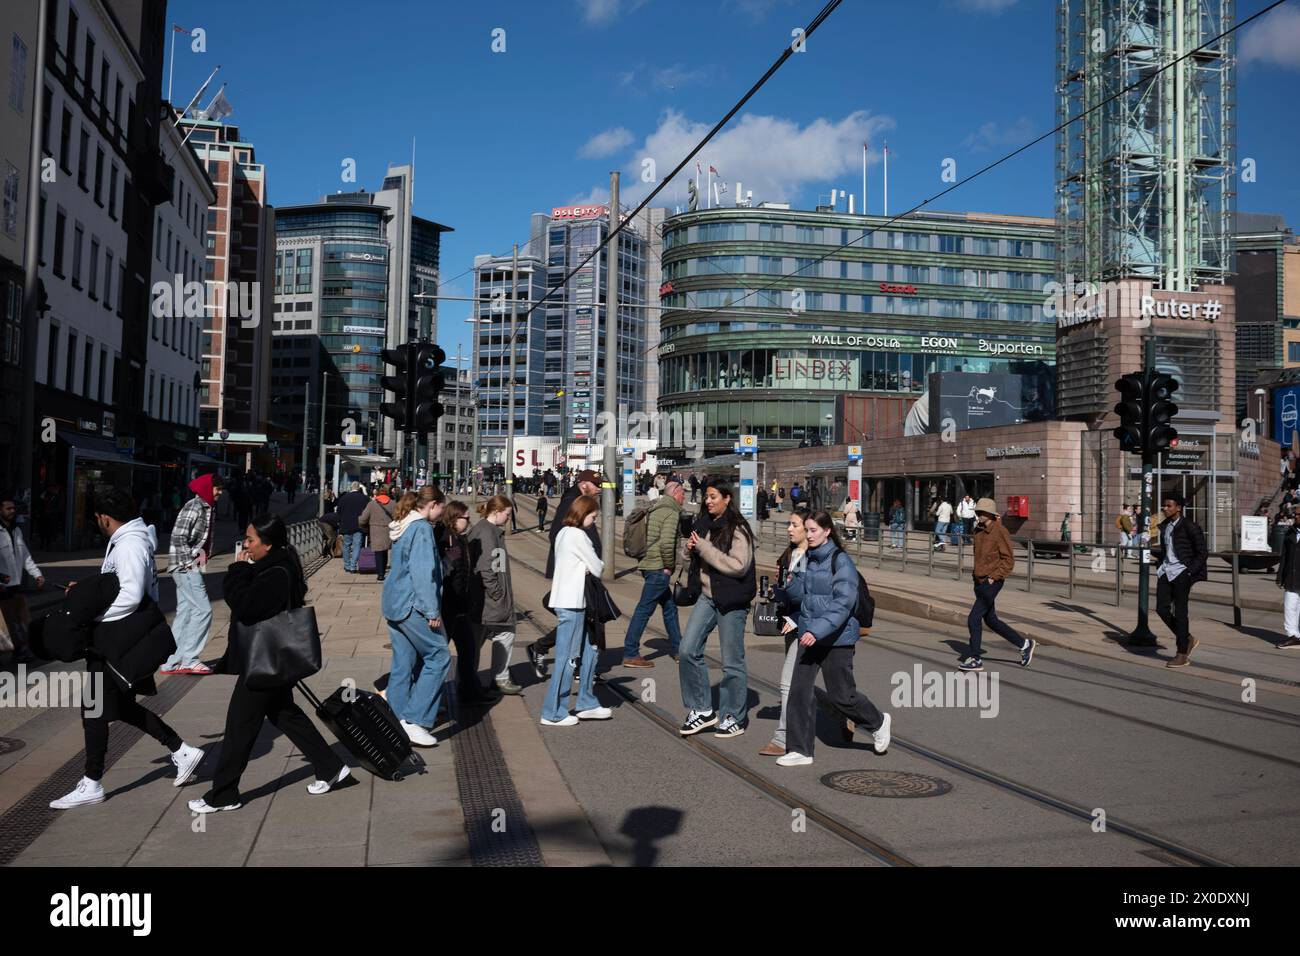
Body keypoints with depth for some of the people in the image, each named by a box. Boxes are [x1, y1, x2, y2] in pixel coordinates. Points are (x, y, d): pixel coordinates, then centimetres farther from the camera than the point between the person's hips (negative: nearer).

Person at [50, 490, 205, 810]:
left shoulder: (130, 545, -18)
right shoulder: (125, 541, 14)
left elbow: (131, 596, -25)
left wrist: (91, 616, -18)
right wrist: (89, 591, 8)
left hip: (117, 642, -10)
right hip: (123, 639, 10)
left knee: (94, 709, 0)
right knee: (123, 706, 17)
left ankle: (92, 784, 10)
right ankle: (181, 751, 21)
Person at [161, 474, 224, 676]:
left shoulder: (208, 508, 15)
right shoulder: (193, 507, -14)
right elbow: (178, 537, -19)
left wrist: (205, 555, 10)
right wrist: (191, 560, -18)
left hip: (192, 568, 10)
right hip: (185, 567, -10)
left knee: (185, 612, 10)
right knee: (203, 609, -12)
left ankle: (172, 662, 14)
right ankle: (189, 659, -7)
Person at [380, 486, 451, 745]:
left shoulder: (402, 526, 15)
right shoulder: (422, 529, -15)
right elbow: (423, 573, -20)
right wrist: (432, 611, -18)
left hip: (394, 604, 10)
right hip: (412, 606, -10)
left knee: (403, 662, 13)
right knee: (438, 656, -4)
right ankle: (415, 721, -6)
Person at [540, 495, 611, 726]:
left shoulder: (563, 533, 14)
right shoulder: (577, 535, -15)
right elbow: (597, 568, -11)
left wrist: (588, 566, -3)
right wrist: (599, 564, 10)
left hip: (567, 601, 10)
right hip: (571, 603, -10)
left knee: (587, 652, 16)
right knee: (566, 658, -4)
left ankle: (587, 704, 24)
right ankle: (553, 713, 2)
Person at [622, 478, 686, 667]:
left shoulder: (654, 508, 14)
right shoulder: (671, 512, -14)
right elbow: (667, 542, -25)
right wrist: (669, 566, -12)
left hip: (648, 564, 10)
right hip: (658, 568, -10)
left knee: (669, 606, 18)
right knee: (644, 610, -6)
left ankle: (677, 649, 28)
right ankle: (630, 655, -2)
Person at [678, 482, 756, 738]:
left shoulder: (737, 529, -13)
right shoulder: (704, 524, 10)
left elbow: (739, 566, -22)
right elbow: (696, 558, 21)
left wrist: (704, 548, -21)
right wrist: (691, 547, -3)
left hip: (731, 601, -7)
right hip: (707, 596, 7)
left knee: (732, 661, 3)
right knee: (688, 650, -1)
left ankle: (734, 719, 16)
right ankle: (702, 710, 11)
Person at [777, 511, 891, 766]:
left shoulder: (841, 561, -14)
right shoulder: (808, 559, 8)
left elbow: (843, 603, -21)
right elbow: (801, 596, 11)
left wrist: (819, 630, -30)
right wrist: (789, 581, -9)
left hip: (836, 638, -6)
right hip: (809, 635, 6)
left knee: (840, 695, 6)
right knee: (799, 690, 0)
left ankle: (878, 722, 34)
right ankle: (800, 751, 9)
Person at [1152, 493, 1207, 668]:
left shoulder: (1190, 527, -9)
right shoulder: (1165, 526, 11)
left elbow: (1202, 553, -8)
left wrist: (1190, 572, -14)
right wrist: (1160, 568, 14)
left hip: (1181, 572, -7)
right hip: (1166, 571, 7)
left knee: (1180, 612, -3)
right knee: (1162, 608, 2)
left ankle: (1183, 655, 5)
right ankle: (1188, 640, 22)